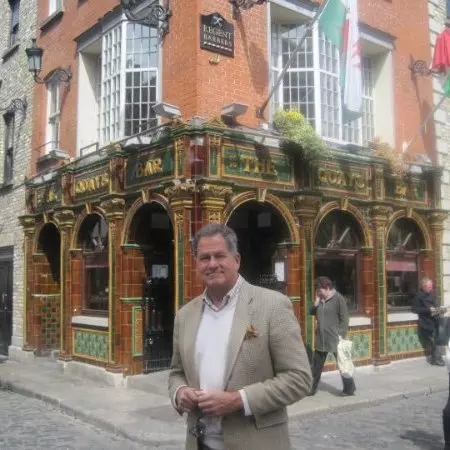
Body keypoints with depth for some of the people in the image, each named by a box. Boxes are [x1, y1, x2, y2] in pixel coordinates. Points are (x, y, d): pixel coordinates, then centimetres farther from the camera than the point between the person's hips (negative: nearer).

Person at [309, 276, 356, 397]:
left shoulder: (338, 299, -10)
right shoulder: (320, 299, 9)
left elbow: (344, 319, -11)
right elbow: (312, 312, 10)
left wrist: (341, 335, -16)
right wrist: (317, 301, -4)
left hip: (334, 339, -7)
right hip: (320, 339, 7)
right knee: (316, 365, 13)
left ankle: (349, 388, 15)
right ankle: (312, 388, 23)